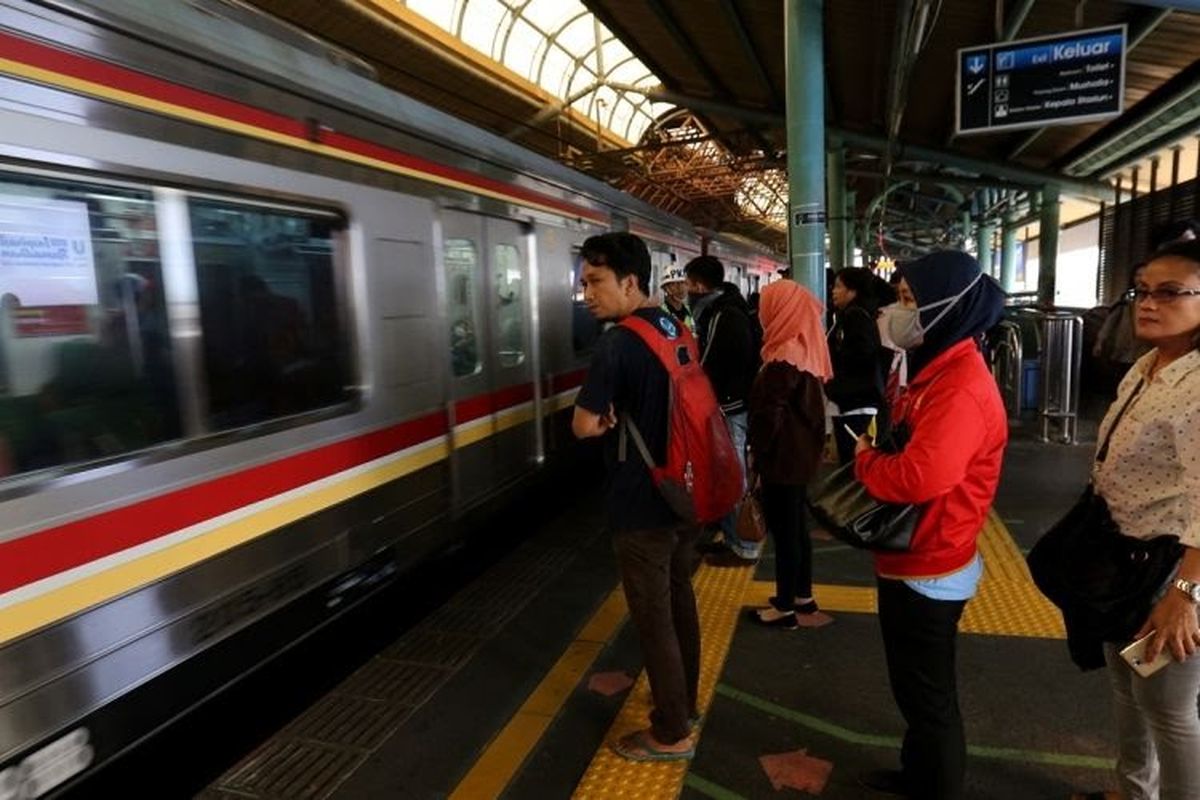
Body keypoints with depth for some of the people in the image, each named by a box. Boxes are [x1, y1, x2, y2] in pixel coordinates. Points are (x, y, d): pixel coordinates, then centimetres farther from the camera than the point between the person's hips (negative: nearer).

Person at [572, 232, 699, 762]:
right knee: (679, 604, 22)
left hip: (642, 509, -8)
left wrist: (612, 417, -1)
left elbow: (584, 425, -20)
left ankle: (670, 734, 23)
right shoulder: (679, 332, 5)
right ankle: (684, 706, 40)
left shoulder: (619, 342, -21)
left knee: (654, 621, 7)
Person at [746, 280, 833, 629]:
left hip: (782, 456, -9)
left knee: (783, 530, 2)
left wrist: (756, 451, -8)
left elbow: (769, 413, -20)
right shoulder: (805, 349, 8)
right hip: (800, 453, 10)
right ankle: (802, 597, 32)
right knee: (795, 525, 19)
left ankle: (786, 608, 14)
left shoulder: (785, 358, -22)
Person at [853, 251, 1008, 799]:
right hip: (910, 559, 10)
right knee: (913, 686, 25)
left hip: (929, 570, -10)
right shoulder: (936, 368, 8)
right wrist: (873, 453, -5)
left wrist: (863, 458, -17)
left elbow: (919, 477, -36)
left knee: (929, 695, 9)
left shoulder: (962, 386, -25)